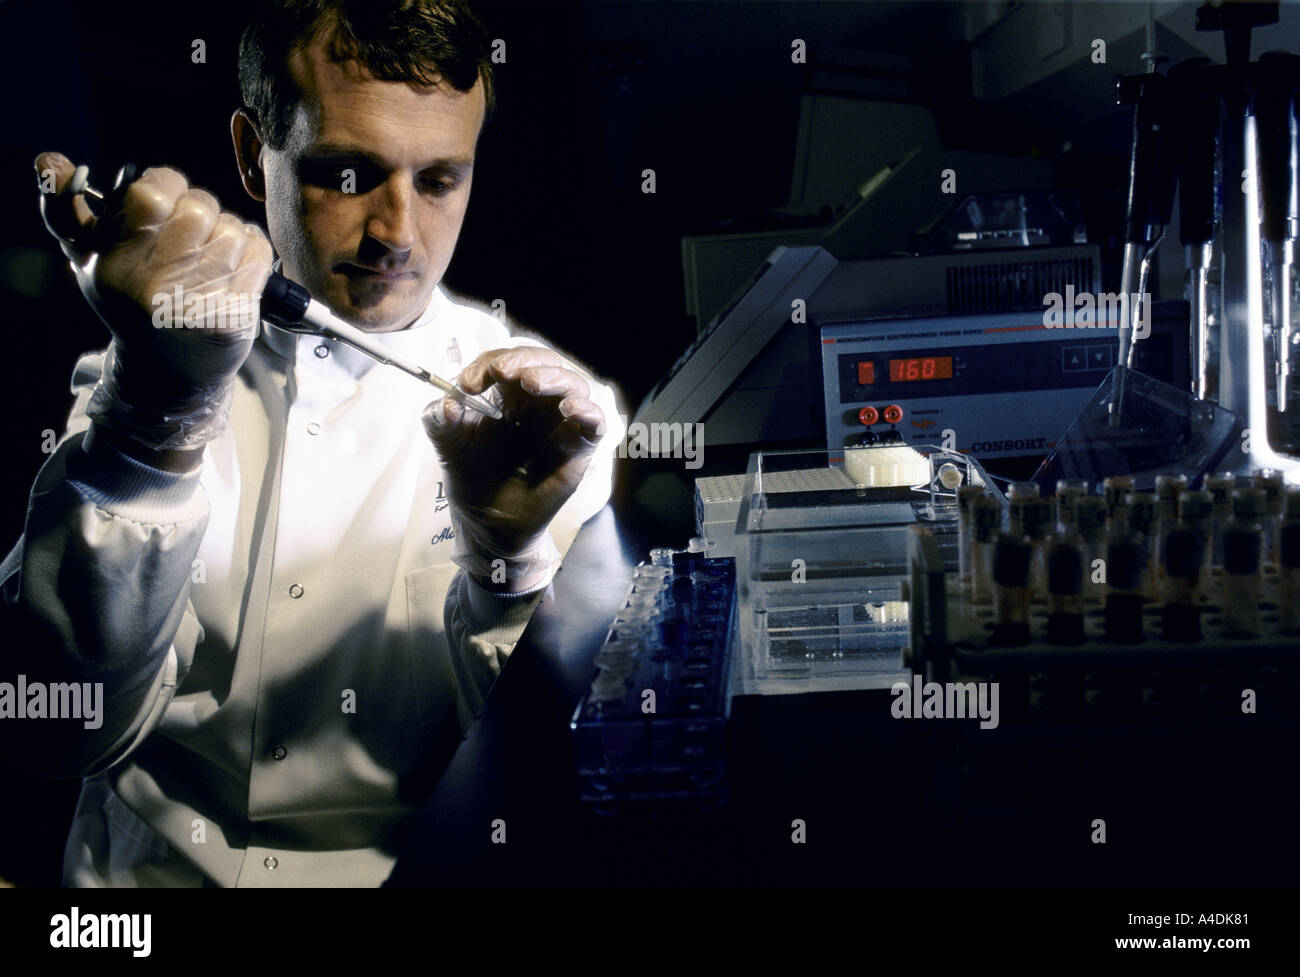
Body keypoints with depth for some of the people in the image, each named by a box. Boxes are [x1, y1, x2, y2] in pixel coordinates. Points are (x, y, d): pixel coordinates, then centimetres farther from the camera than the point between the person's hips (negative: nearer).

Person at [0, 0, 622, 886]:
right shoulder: (140, 371, 1)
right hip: (149, 866, 2)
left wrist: (511, 562, -23)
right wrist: (158, 413, -22)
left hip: (414, 877, -1)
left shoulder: (551, 411, -2)